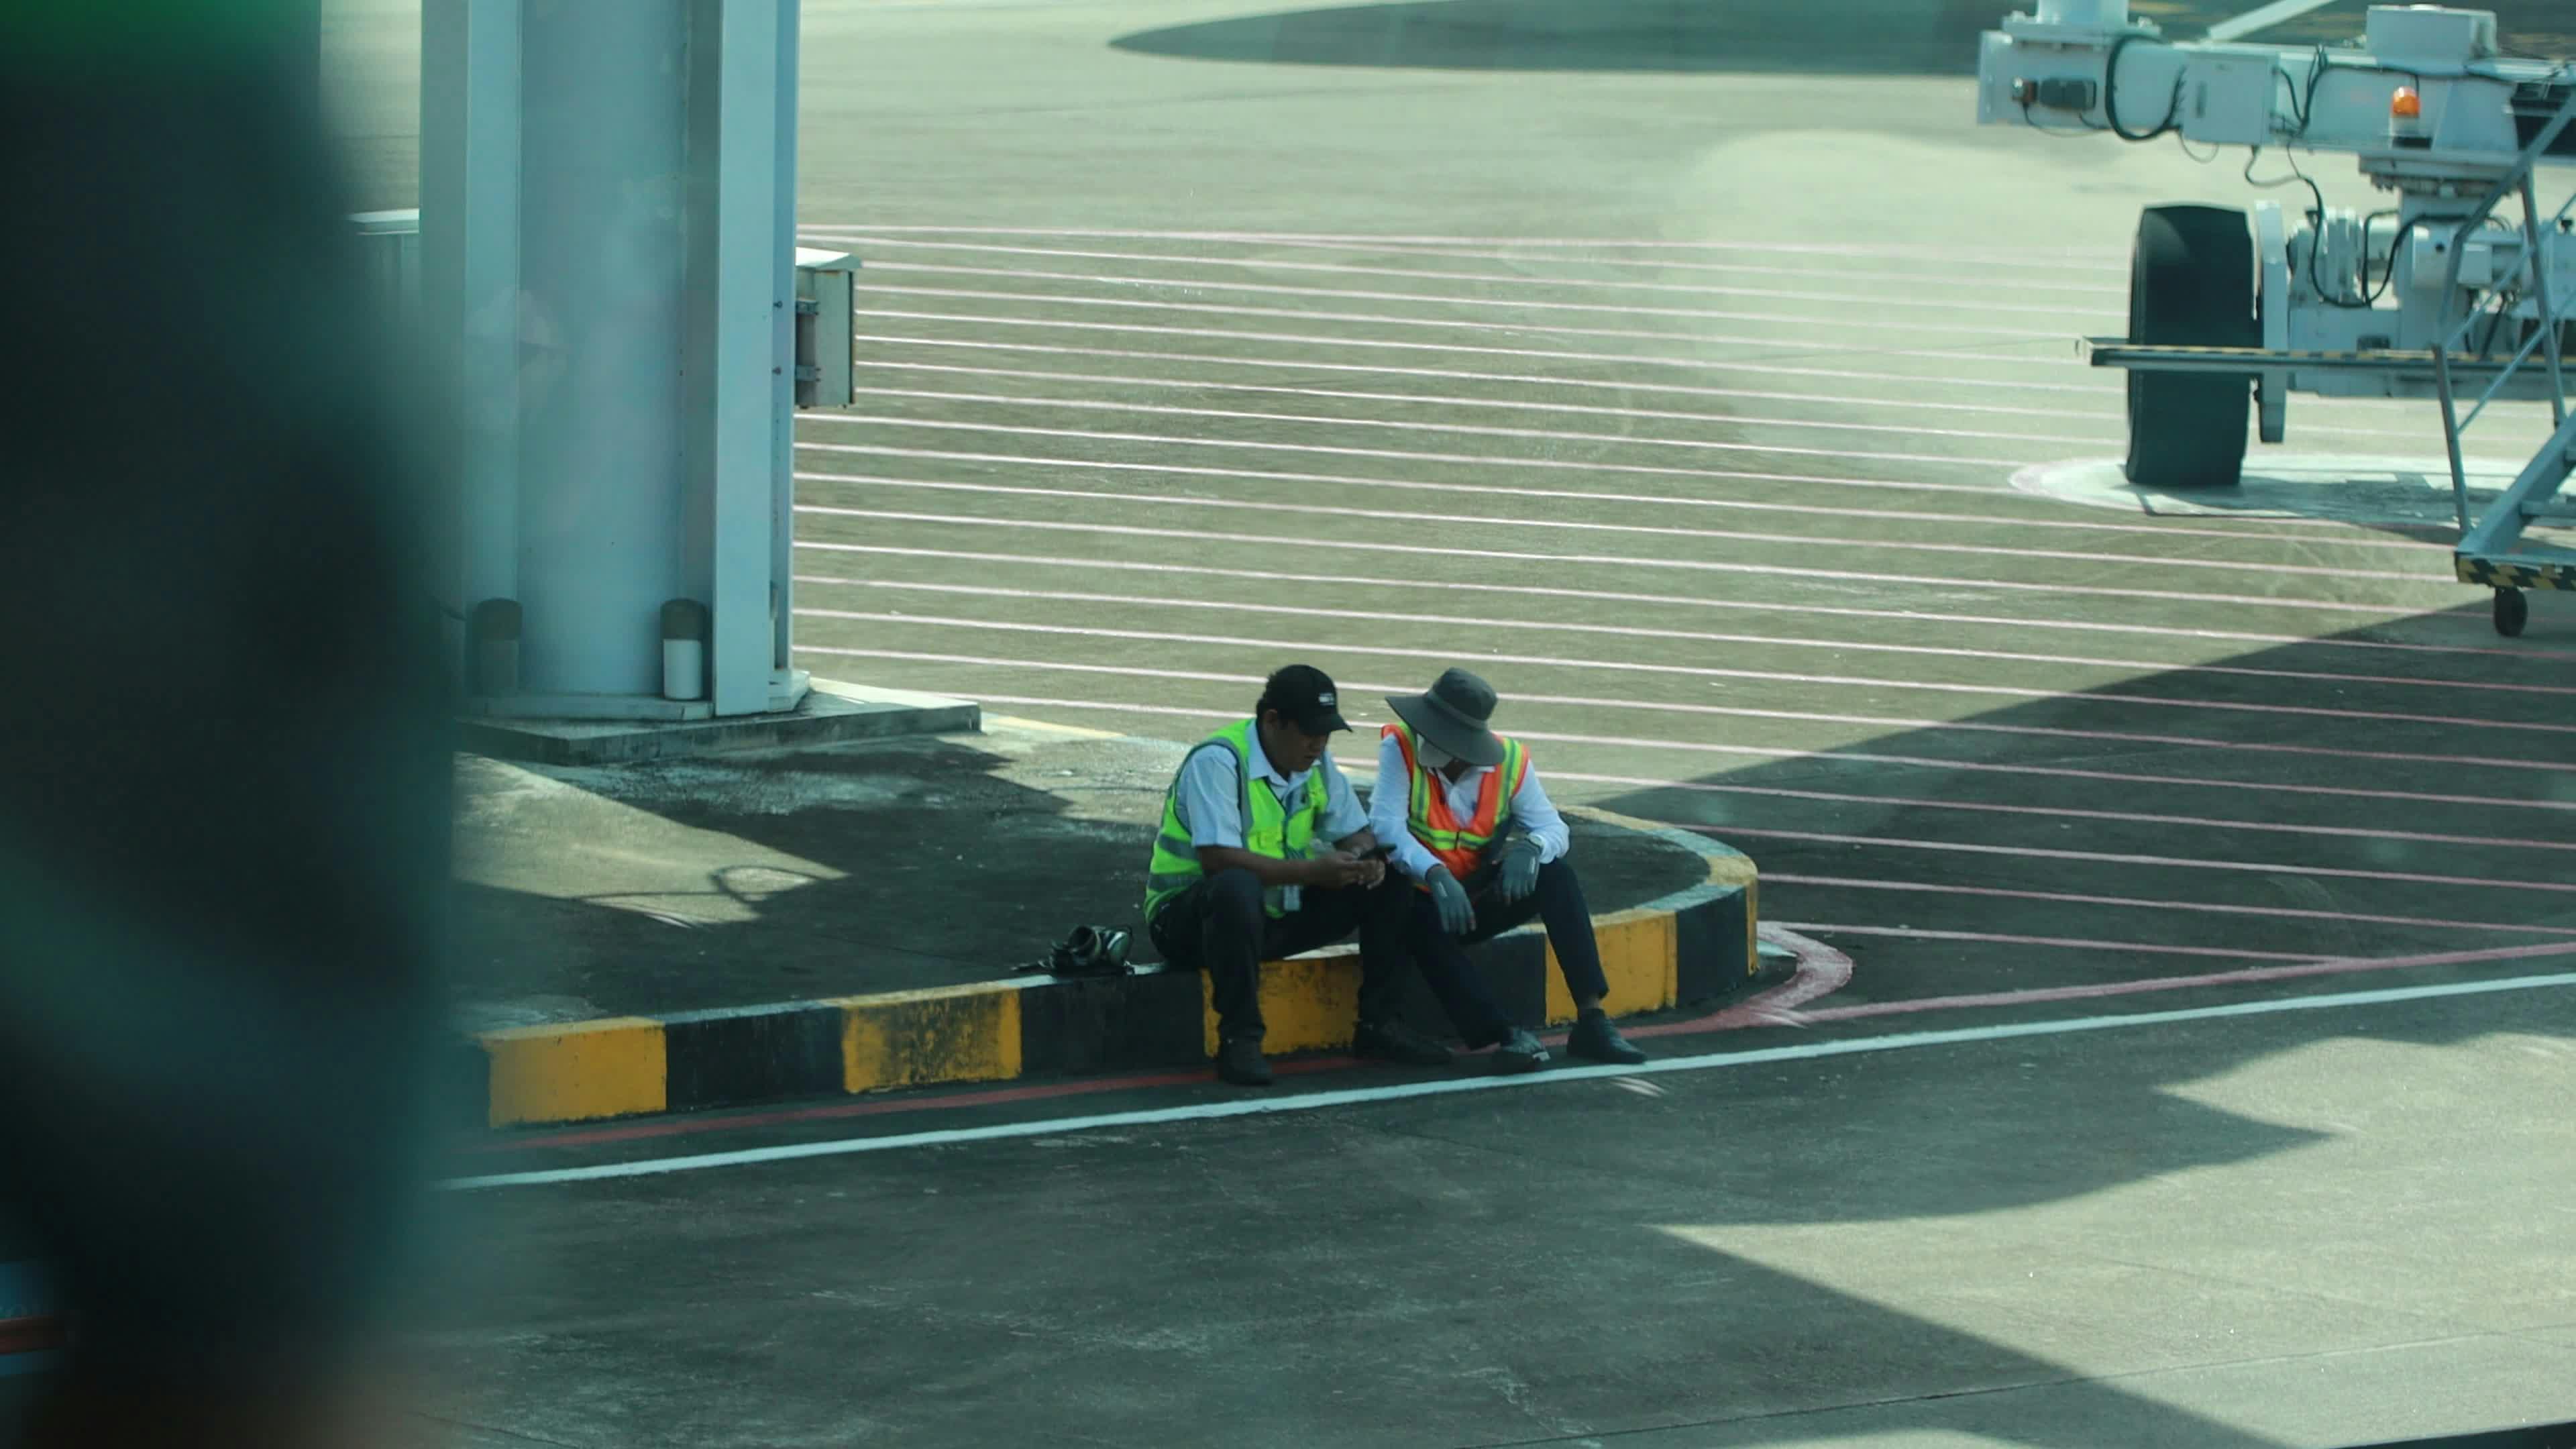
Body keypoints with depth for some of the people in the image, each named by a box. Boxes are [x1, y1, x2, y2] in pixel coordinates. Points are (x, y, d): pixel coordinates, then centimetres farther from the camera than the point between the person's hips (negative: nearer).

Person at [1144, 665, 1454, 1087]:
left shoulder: (1315, 764, 5)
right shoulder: (1218, 761, -21)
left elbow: (1354, 831, 13)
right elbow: (1217, 858, -31)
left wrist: (1365, 858, -14)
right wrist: (1312, 871, -31)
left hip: (1278, 916, 8)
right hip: (1189, 919, -8)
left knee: (1389, 882, -2)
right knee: (1238, 887, -43)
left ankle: (1377, 1024, 2)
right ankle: (1239, 1040, -34)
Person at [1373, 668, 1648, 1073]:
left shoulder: (1509, 762, -8)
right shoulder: (1401, 747, -17)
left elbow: (1554, 830, -6)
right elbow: (1386, 826, -28)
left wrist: (1530, 848, -32)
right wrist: (1436, 876, -43)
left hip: (1478, 899, 3)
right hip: (1422, 900, -3)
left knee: (1556, 876, -21)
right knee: (1425, 925, -37)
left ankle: (1592, 1020, -27)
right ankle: (1508, 1036, -38)